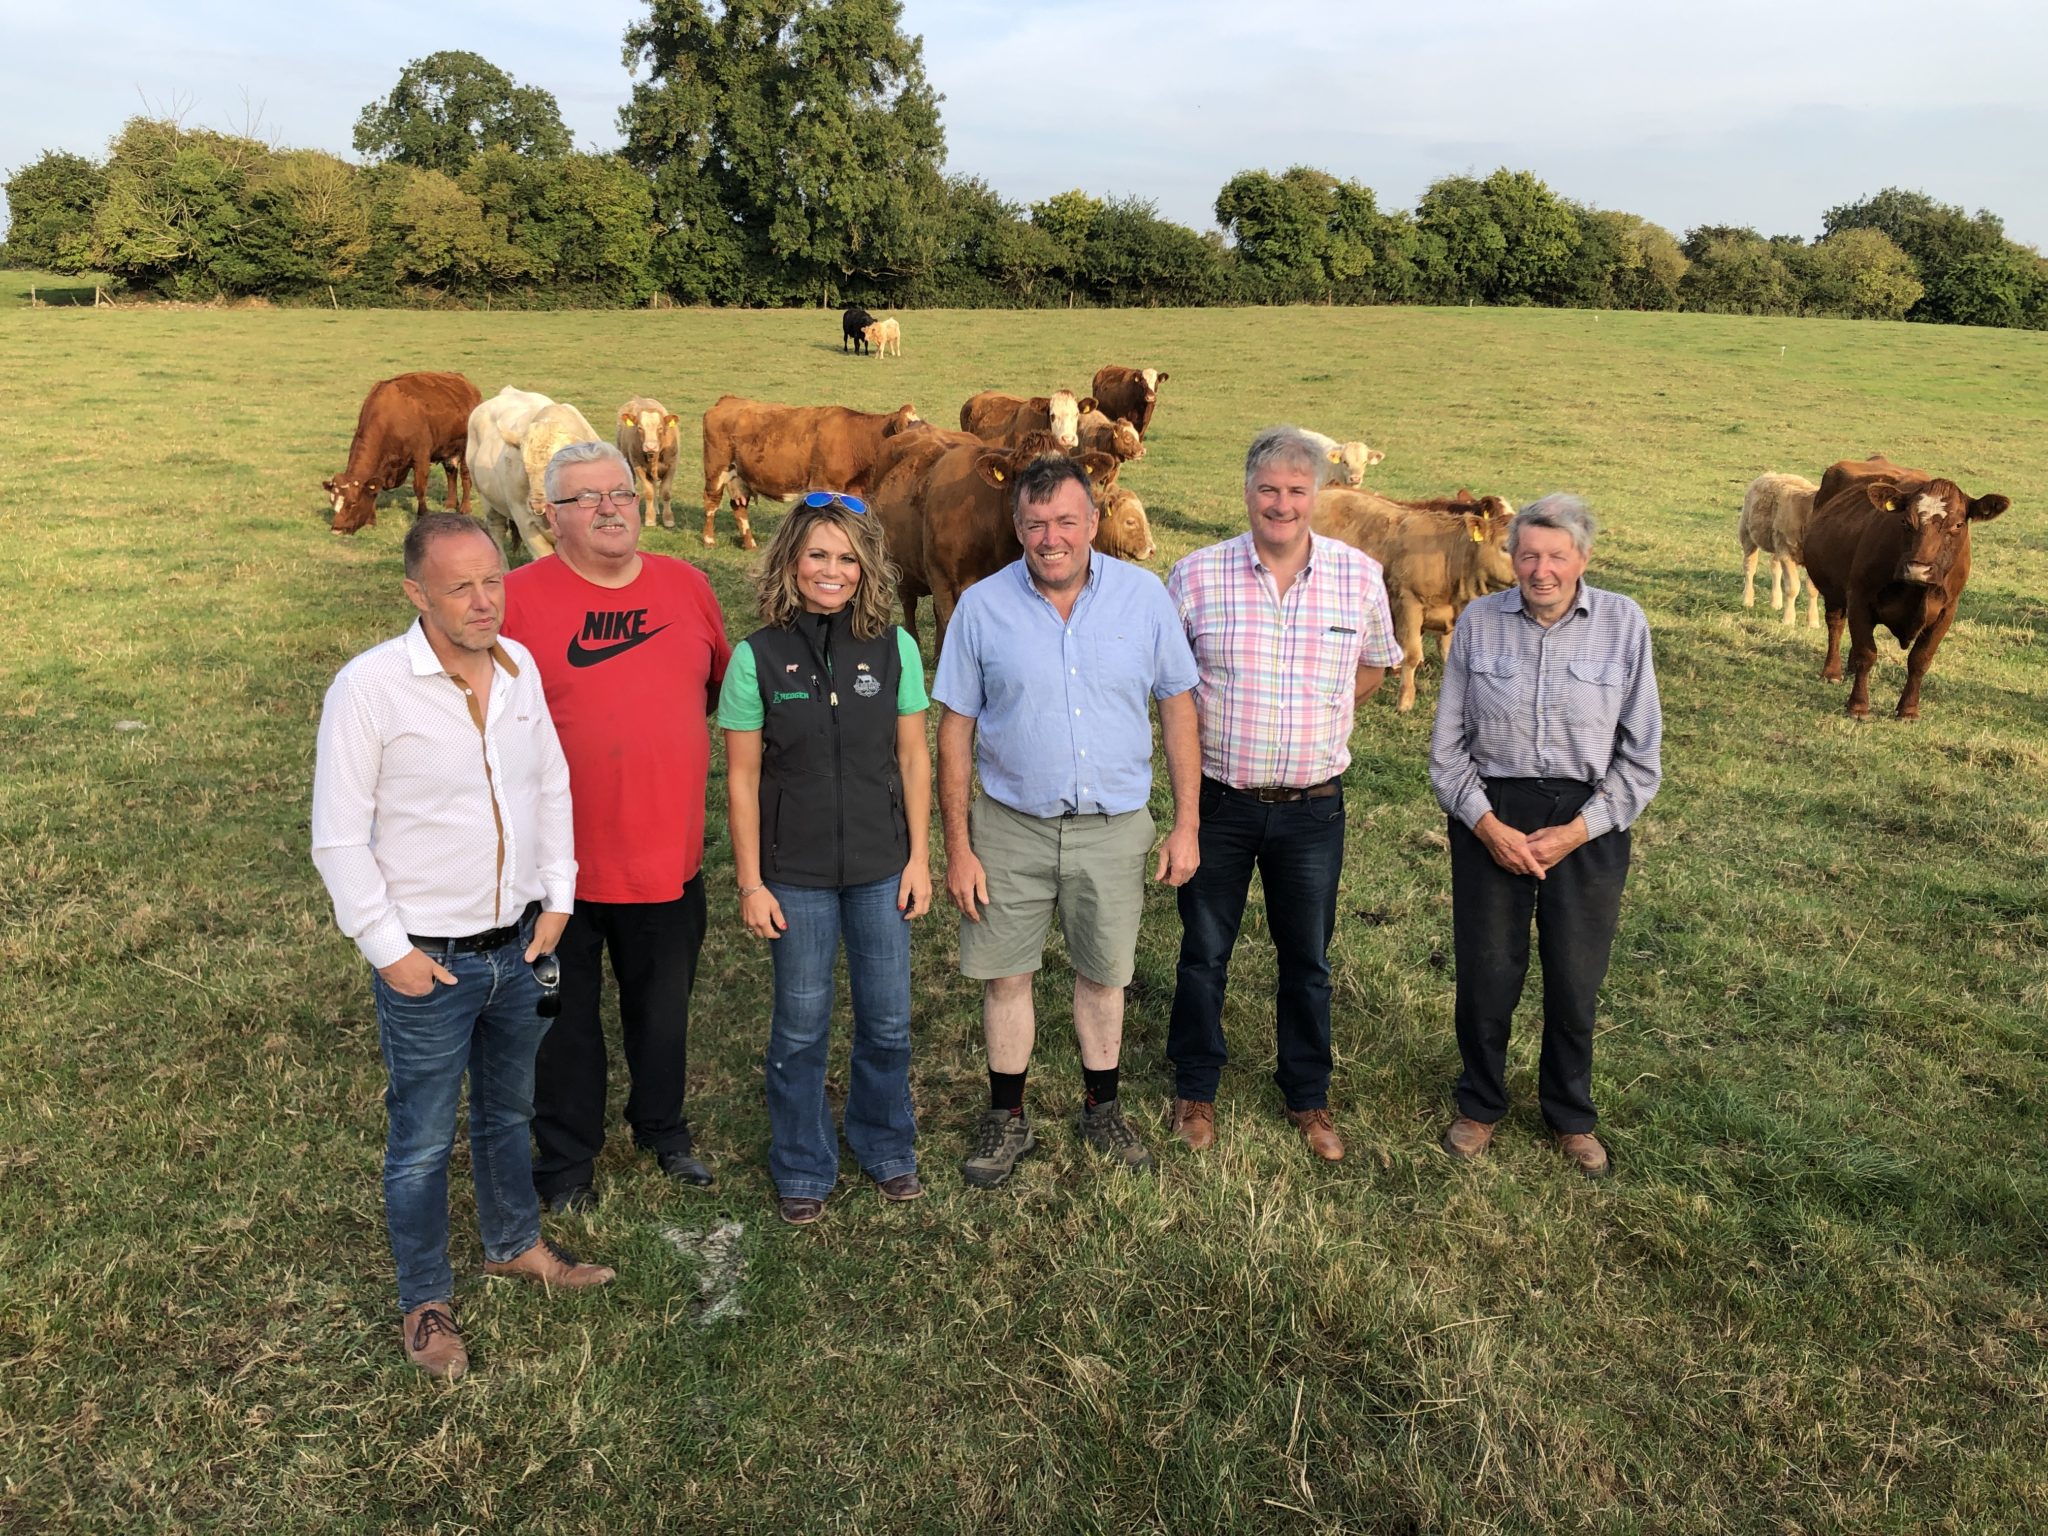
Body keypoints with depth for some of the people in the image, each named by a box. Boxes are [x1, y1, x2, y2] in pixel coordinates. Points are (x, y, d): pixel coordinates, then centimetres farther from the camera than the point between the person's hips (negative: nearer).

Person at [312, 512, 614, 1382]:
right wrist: (388, 948, -14)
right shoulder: (370, 686, -18)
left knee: (509, 1112, 23)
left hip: (517, 946, 6)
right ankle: (426, 1303, 28)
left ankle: (515, 1245, 45)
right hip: (425, 961, -5)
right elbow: (339, 837, -14)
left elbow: (551, 786, 11)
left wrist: (557, 896, 6)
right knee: (423, 1141, 9)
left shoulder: (519, 667, -1)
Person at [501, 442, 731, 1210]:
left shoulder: (686, 584, 2)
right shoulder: (516, 598, -11)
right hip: (560, 859, -3)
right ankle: (567, 1158, 34)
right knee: (565, 1016, 14)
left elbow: (723, 684, 15)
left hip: (669, 853, 3)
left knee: (663, 1010, 20)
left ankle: (663, 1129, 44)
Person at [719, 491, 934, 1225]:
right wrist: (750, 881, -5)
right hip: (796, 875, -2)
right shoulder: (758, 656, -8)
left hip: (881, 868, 2)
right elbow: (742, 777, -5)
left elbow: (913, 758, 3)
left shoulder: (895, 648, -3)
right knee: (801, 1027, 10)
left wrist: (919, 856, 2)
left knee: (888, 1022, 12)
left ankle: (886, 1149, 37)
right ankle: (802, 1170, 31)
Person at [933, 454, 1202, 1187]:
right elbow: (956, 730, -3)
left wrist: (1187, 824, -1)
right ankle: (1007, 1119, 28)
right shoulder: (982, 606, -7)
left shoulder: (1144, 595, -5)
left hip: (1114, 828, 1)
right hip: (1011, 826, 0)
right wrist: (958, 846, -5)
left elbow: (1177, 707, 1)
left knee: (1103, 975, 14)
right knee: (1004, 975, 9)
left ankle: (1101, 1110, 35)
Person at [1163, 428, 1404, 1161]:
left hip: (1313, 805, 1)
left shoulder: (1360, 576, -2)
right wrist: (1192, 739, 0)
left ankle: (1308, 1098, 32)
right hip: (1218, 800, -1)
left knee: (1308, 960, 14)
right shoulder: (1197, 574, -7)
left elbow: (1373, 666, 15)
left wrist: (1319, 719, 5)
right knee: (1204, 952, 12)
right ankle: (1195, 1091, 31)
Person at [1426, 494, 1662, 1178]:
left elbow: (1641, 756, -2)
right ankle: (1479, 1104, 32)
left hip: (1588, 821, 0)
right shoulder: (1478, 622, -4)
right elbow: (1448, 745, 1)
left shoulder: (1623, 623, -6)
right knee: (1485, 973, 7)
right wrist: (1489, 826, -10)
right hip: (1490, 817, 0)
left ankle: (1571, 1116, 34)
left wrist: (1575, 832, -10)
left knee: (1576, 980, 11)